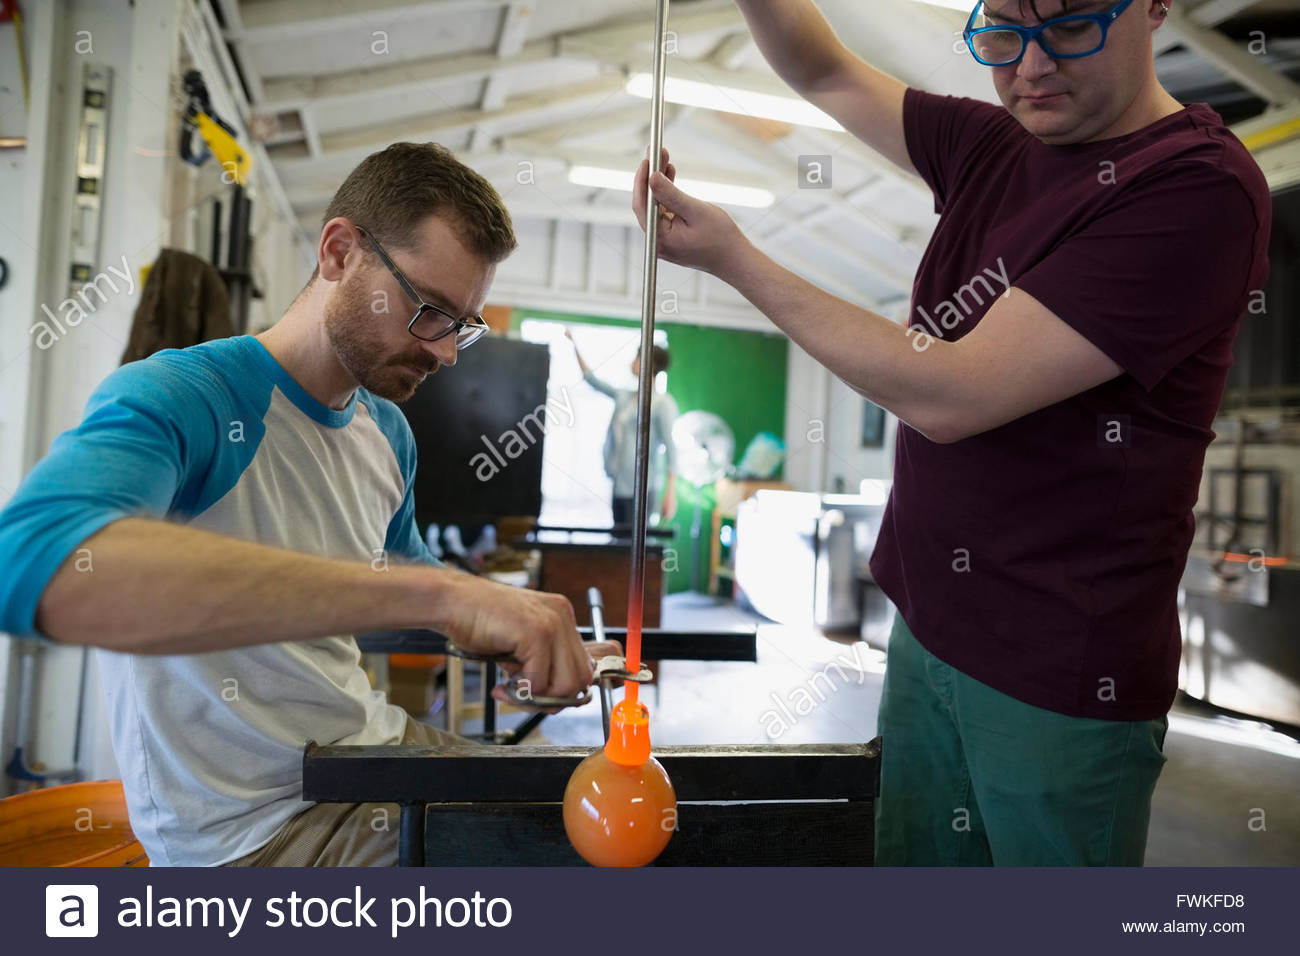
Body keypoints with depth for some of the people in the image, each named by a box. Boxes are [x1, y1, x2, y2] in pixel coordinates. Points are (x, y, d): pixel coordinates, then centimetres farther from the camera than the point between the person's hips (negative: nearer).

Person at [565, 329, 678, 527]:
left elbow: (671, 449, -13)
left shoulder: (663, 403, -7)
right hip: (619, 486, 7)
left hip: (641, 489, -7)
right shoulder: (623, 396, 13)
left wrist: (671, 493, -20)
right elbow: (591, 379, 27)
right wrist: (575, 346, 28)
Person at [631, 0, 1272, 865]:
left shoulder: (1199, 186, -18)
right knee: (916, 861, 18)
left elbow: (949, 396, -24)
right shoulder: (994, 146, 5)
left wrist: (736, 261, -19)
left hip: (1062, 678, -6)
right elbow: (824, 75, 16)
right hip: (930, 629, 7)